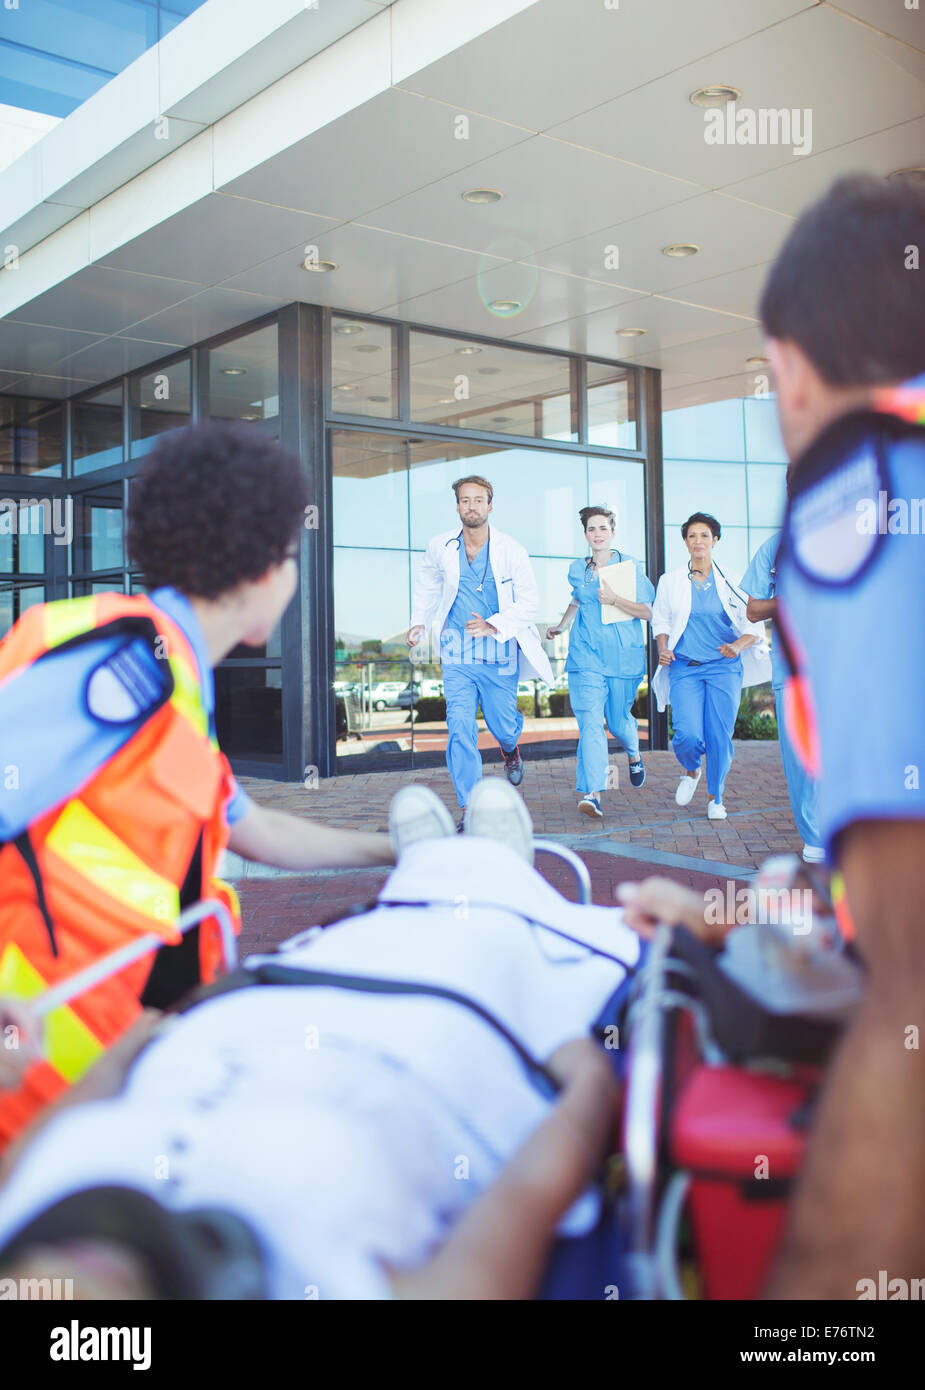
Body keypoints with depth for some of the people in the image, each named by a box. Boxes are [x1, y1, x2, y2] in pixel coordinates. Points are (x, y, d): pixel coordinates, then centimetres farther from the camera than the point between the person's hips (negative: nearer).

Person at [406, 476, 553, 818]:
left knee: (501, 723, 11)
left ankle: (510, 749, 51)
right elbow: (427, 585, 20)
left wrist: (494, 625, -17)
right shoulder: (440, 547, -1)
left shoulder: (511, 550, -7)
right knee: (460, 728, -10)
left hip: (500, 653, -1)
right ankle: (469, 809, -3)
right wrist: (419, 621, 12)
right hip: (457, 653, 1)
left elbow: (529, 600, -5)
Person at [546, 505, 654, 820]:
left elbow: (647, 611, -4)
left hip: (624, 655, -1)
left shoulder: (631, 566, 0)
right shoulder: (577, 570, 10)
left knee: (618, 720, 10)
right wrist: (561, 627, 30)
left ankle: (634, 754, 46)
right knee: (589, 722, -13)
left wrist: (614, 599, -17)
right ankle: (591, 794, -18)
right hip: (586, 655, 1)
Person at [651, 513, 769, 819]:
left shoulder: (729, 582, 3)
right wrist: (663, 649, -4)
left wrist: (738, 645, -15)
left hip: (724, 668, 0)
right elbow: (660, 622, 15)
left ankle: (716, 797, 20)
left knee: (720, 736, -4)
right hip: (684, 668, 0)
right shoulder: (670, 581, 7)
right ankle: (690, 771, 21)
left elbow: (755, 628, 4)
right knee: (687, 735, -15)